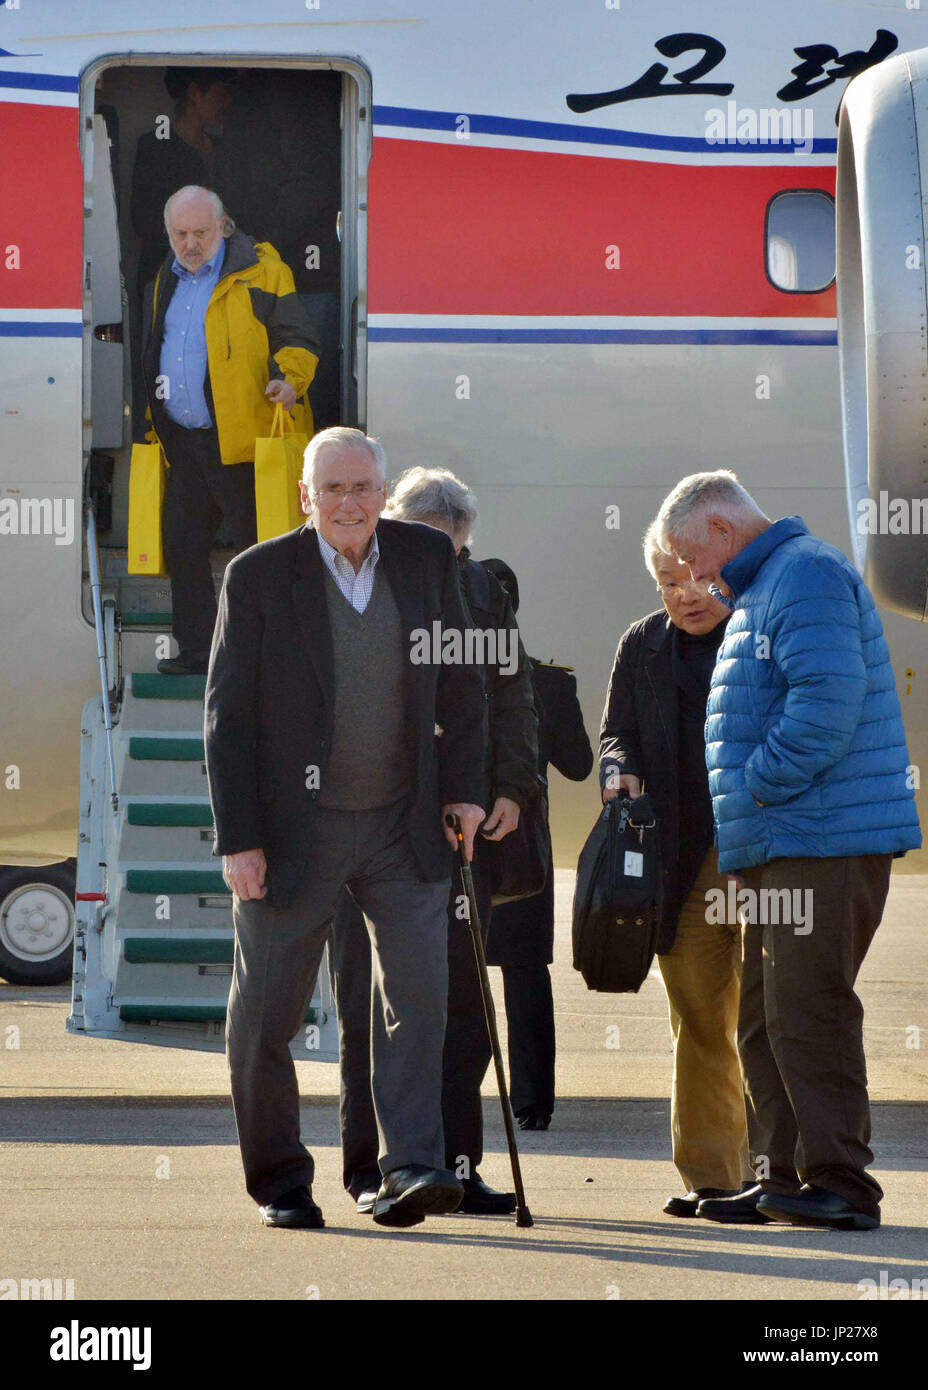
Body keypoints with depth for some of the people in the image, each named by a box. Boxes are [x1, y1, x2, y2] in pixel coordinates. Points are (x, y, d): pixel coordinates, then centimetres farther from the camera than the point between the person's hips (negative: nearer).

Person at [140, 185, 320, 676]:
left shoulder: (260, 272, -4)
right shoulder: (164, 281, 16)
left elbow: (297, 338, -4)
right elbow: (150, 353, 28)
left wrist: (288, 378, -23)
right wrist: (148, 418, 21)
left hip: (242, 440, -7)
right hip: (182, 441, 7)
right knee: (182, 548, 9)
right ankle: (196, 650, 19)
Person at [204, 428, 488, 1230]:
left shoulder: (427, 558, 0)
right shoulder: (259, 576, -8)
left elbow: (461, 682, 10)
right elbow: (228, 714, -8)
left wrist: (464, 787, 2)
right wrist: (237, 838, -12)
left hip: (403, 828, 2)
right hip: (294, 829, -2)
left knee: (418, 990, -13)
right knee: (266, 1014, 4)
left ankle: (412, 1170, -15)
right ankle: (280, 1183, 19)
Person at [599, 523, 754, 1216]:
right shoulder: (642, 646, 14)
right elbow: (618, 733, 17)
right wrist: (621, 770, -5)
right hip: (681, 860, 3)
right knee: (700, 1021, 5)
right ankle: (711, 1175, 9)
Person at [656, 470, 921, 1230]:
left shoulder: (807, 574, -10)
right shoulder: (761, 590, 23)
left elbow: (827, 697, -23)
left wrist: (760, 788, -17)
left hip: (822, 840, -11)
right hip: (779, 846, 11)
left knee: (806, 1015, -13)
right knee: (765, 1019, 12)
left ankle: (841, 1185, -12)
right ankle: (784, 1179, 17)